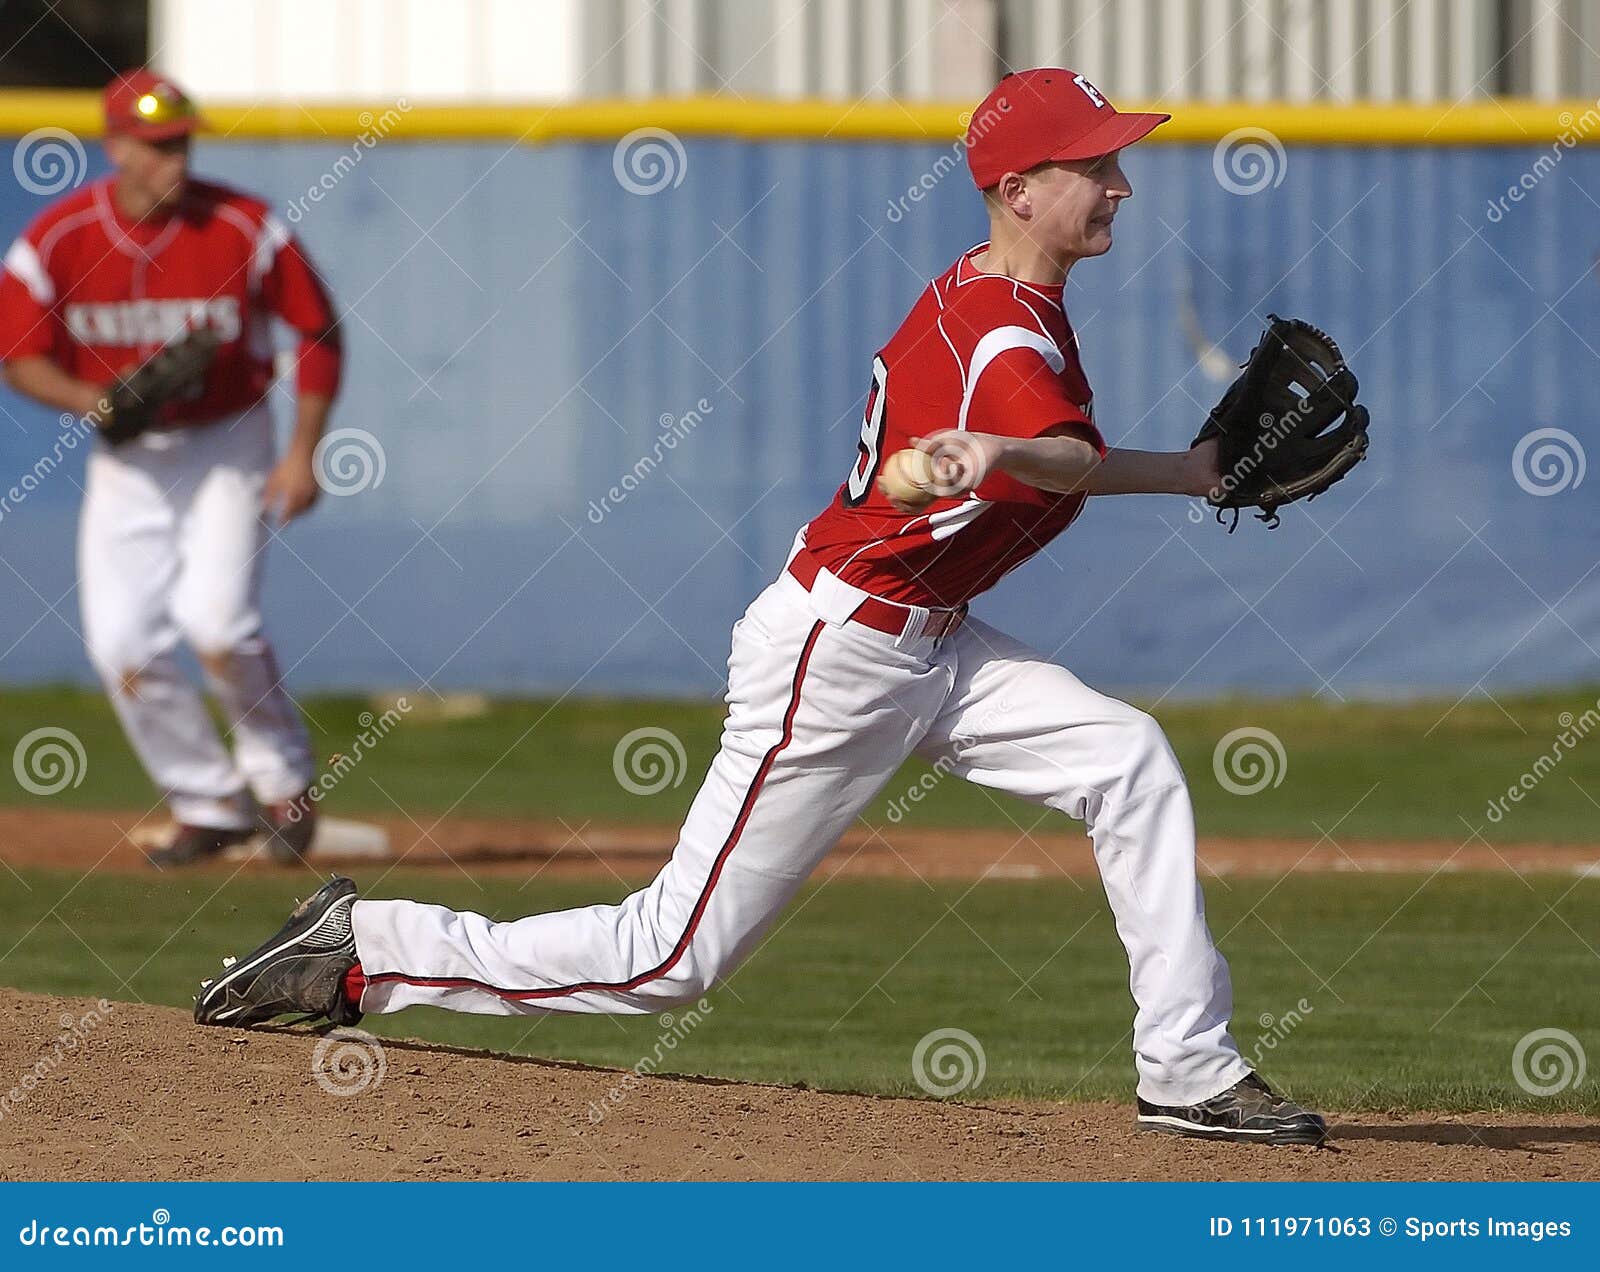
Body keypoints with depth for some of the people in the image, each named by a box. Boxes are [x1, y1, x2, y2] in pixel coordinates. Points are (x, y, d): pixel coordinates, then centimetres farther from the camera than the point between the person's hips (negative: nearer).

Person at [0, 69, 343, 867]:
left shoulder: (243, 229, -16)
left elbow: (319, 331, -6)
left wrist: (303, 455, -12)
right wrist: (94, 401, -22)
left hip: (227, 445, -3)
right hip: (126, 460, 3)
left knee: (215, 617, -21)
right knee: (122, 644, -6)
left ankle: (282, 778, 5)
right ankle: (210, 806, 13)